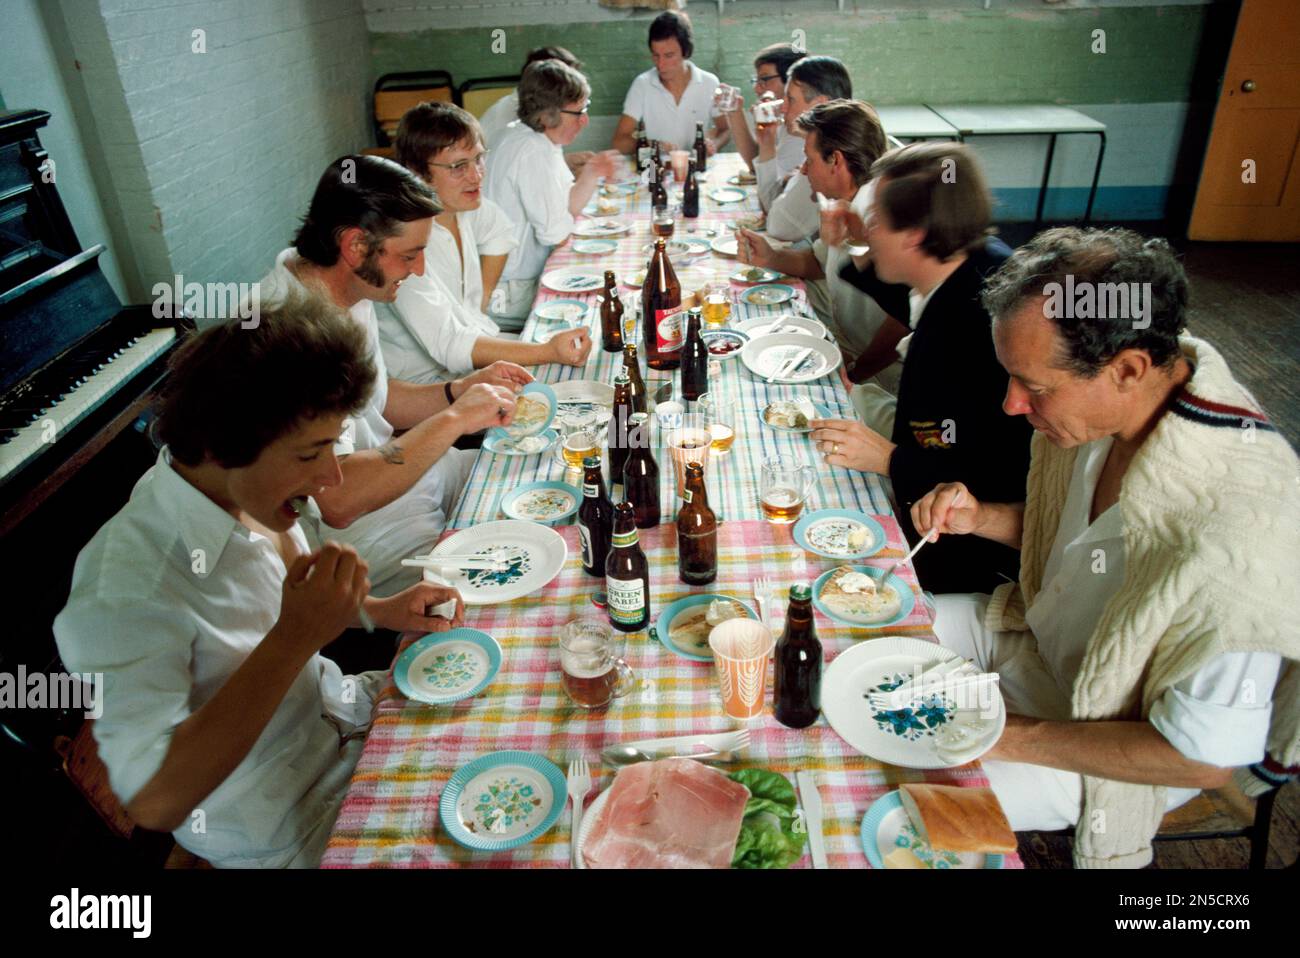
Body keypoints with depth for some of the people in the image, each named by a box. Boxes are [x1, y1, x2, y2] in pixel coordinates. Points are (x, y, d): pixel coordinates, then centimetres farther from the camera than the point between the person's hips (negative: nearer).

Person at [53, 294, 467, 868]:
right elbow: (155, 801, -36)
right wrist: (297, 637, -40)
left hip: (333, 711, 7)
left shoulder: (248, 488, -11)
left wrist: (378, 610, -6)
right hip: (281, 830, -7)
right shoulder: (126, 590, -33)